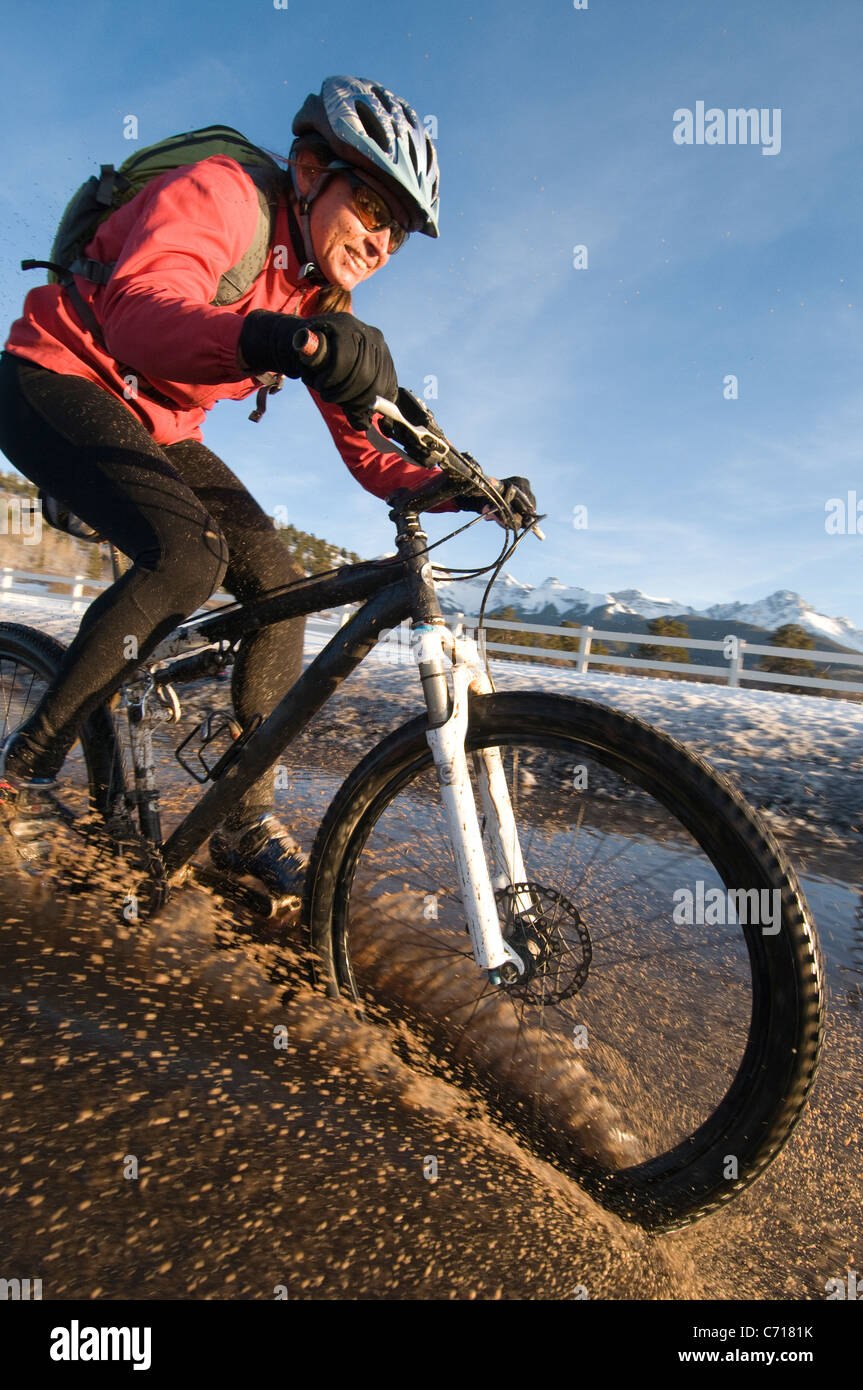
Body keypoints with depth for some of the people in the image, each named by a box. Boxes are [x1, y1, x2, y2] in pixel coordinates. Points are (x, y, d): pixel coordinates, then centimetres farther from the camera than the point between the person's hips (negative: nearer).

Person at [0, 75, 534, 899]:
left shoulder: (325, 302, 1)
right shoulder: (223, 192, -19)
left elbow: (370, 457, -4)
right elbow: (140, 311, -40)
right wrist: (272, 341, -59)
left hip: (153, 429, 7)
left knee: (279, 584, -9)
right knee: (190, 552, -32)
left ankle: (246, 821, 1)